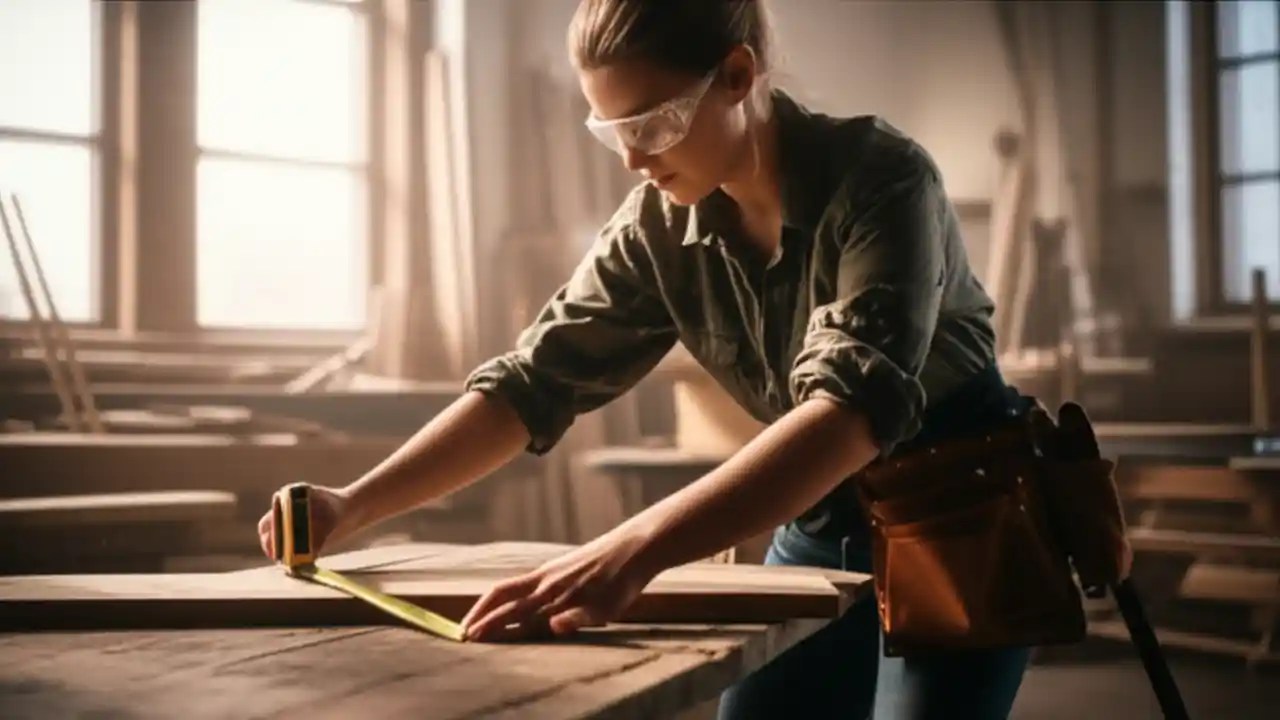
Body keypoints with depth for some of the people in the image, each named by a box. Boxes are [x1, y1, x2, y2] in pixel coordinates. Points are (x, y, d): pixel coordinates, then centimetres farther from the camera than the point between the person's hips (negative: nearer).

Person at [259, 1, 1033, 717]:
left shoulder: (879, 178, -25)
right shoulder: (660, 227, -8)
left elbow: (854, 401, -39)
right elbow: (532, 379, -6)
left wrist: (632, 551, -52)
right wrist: (354, 504, -18)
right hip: (823, 526, 5)